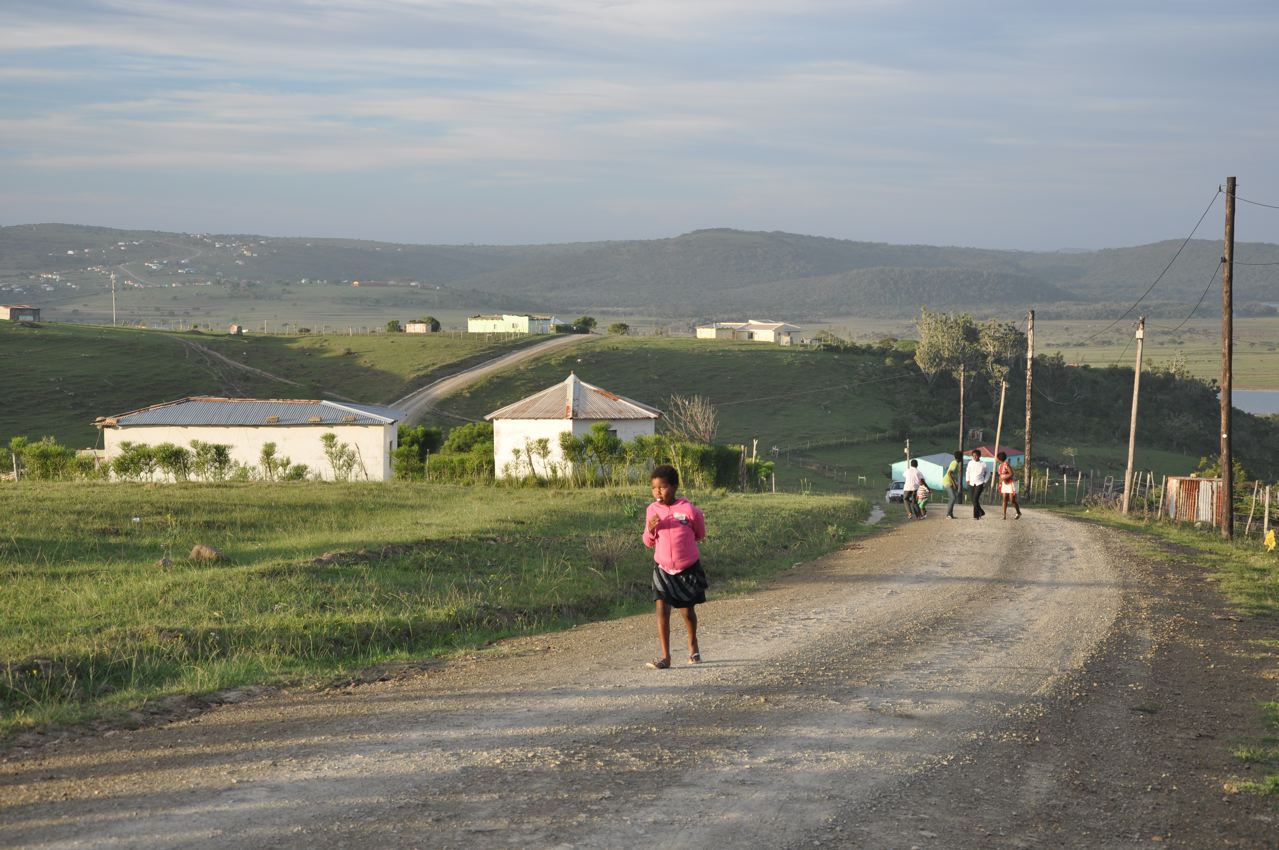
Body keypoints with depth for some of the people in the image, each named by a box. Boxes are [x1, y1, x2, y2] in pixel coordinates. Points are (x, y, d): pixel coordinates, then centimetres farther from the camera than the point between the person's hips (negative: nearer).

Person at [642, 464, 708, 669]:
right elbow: (649, 542, 3)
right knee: (662, 608, -12)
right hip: (663, 568, 2)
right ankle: (665, 657, -11)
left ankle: (693, 645, 41)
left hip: (687, 568, -2)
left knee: (687, 610, 13)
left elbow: (700, 534, 4)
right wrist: (651, 529, -15)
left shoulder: (688, 509, -14)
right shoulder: (652, 510, -4)